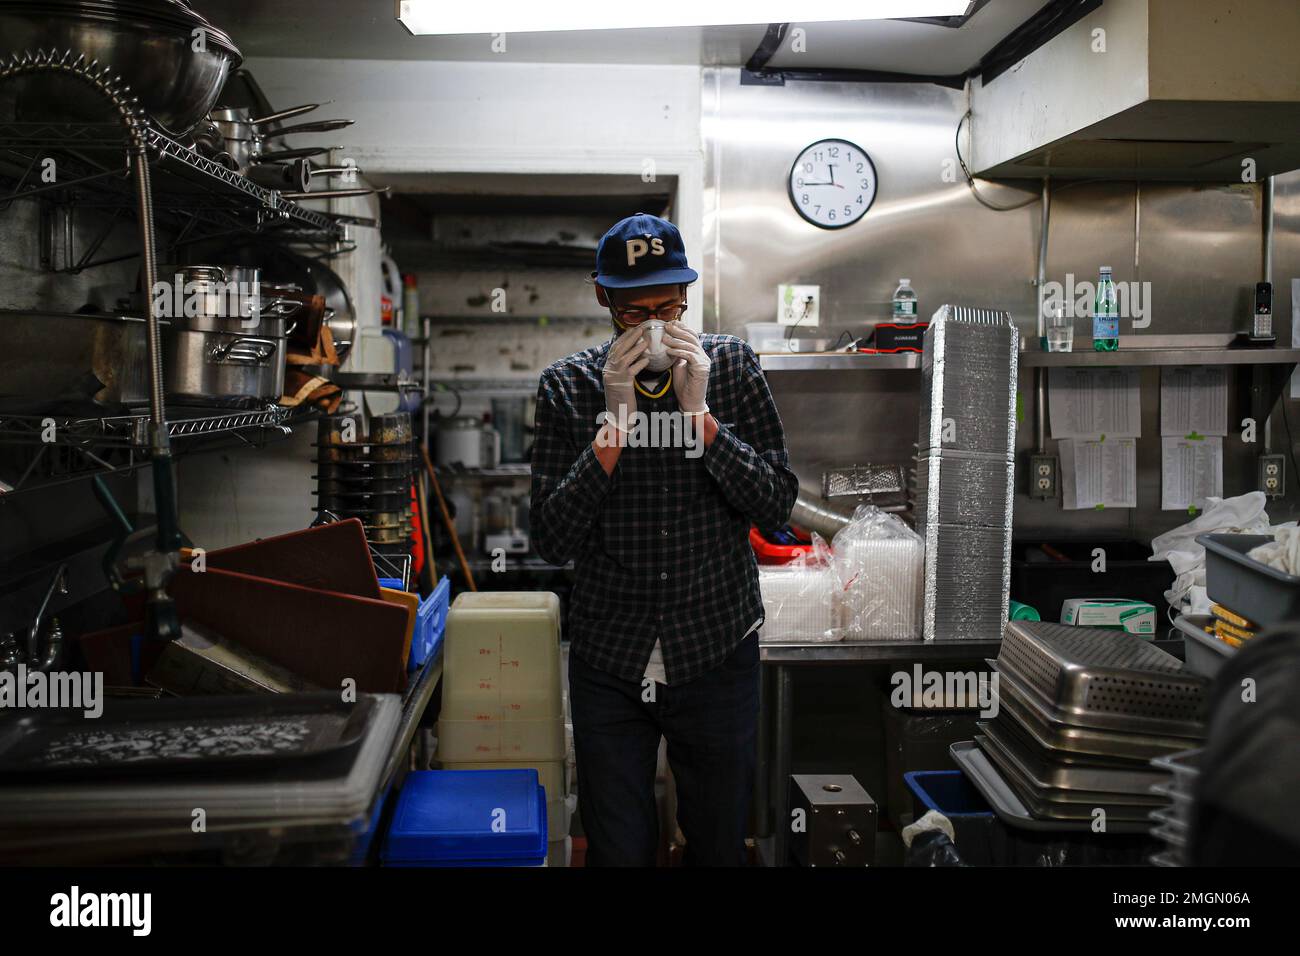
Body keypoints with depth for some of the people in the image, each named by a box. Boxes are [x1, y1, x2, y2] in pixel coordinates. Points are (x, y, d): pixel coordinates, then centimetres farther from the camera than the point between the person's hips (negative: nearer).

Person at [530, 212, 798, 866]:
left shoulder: (732, 365, -3)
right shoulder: (567, 385, -5)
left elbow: (777, 505, -8)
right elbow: (552, 541, -11)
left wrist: (700, 417, -19)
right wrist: (614, 425, -20)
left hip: (717, 652, 1)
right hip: (607, 660, 0)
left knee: (719, 843, 15)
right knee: (617, 849, 12)